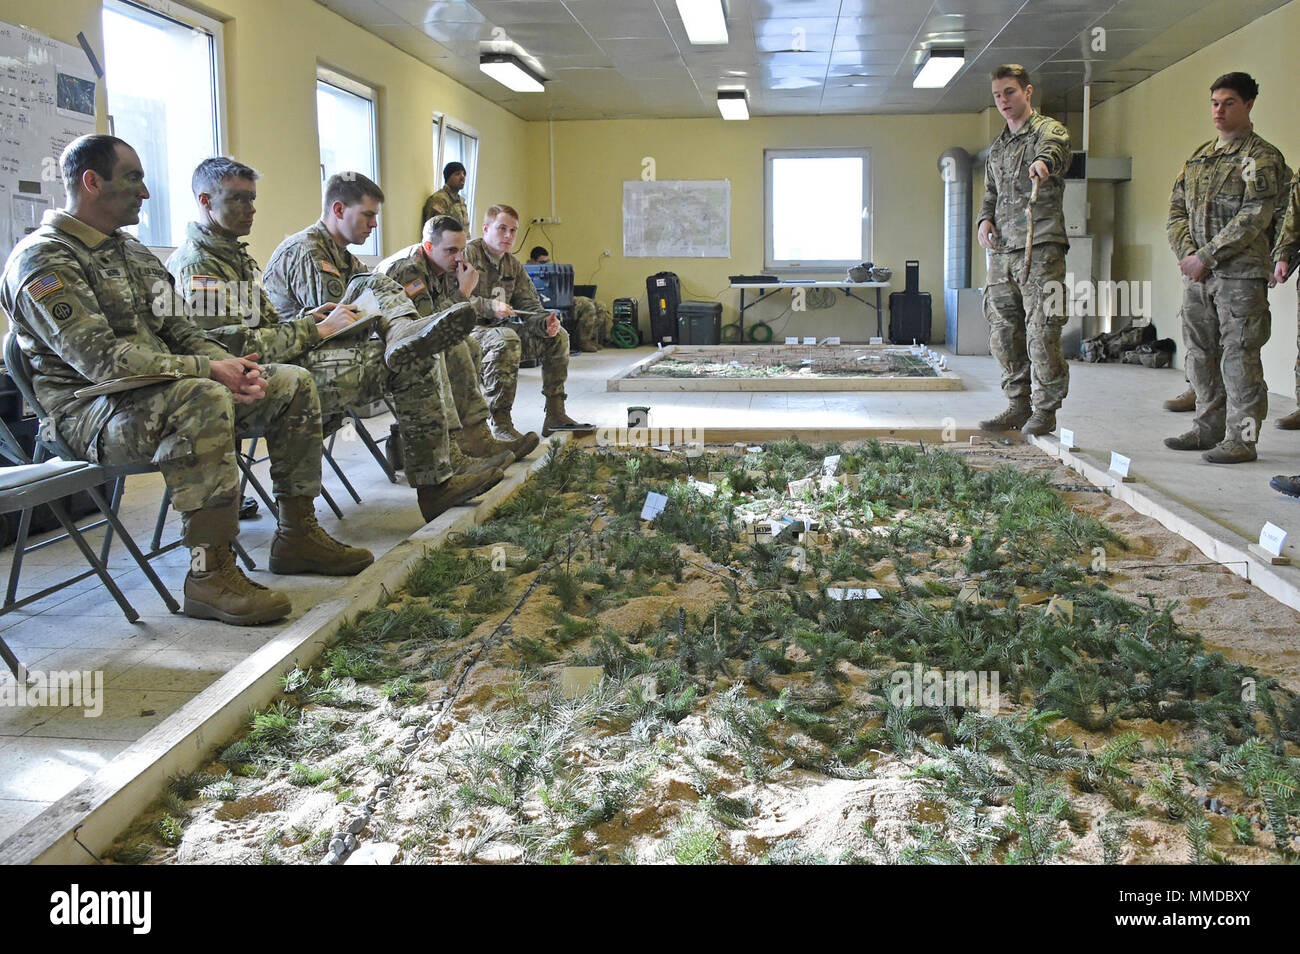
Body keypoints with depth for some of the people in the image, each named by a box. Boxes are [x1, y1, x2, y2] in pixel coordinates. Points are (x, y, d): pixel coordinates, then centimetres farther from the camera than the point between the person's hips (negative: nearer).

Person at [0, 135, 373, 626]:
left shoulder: (134, 253, 18)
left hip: (165, 392, 9)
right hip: (88, 414, -9)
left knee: (294, 383, 2)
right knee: (203, 399, -39)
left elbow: (182, 334, 16)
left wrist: (231, 365, -6)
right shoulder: (43, 259, -11)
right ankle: (210, 572, -33)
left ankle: (298, 534, 7)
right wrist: (207, 370, -25)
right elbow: (98, 359, -23)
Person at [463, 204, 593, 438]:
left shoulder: (513, 266, 16)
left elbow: (529, 305, 8)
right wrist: (490, 307, -31)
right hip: (469, 331, -8)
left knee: (558, 336, 0)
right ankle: (500, 423, -35)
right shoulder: (468, 255, -8)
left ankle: (555, 415, 2)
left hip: (501, 326, 8)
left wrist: (545, 323, -14)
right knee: (506, 339, -38)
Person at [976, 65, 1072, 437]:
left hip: (1040, 246, -7)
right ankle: (1018, 404, 19)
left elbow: (1056, 146, -26)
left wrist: (1044, 161, -51)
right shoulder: (998, 146, 21)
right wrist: (985, 218, 7)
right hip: (1002, 251, 7)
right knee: (1002, 330, 8)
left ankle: (1045, 410, 2)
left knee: (1041, 330, -8)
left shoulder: (1048, 130, -2)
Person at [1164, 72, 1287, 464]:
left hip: (1241, 273, -7)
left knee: (1239, 357, -6)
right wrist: (1187, 253, -3)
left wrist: (1206, 256, -17)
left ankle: (1241, 438, -1)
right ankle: (1208, 428, 23)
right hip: (1196, 273, 7)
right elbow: (1177, 210, 15)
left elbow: (1254, 217, -13)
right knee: (1201, 354, 11)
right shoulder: (1198, 157, 18)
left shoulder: (1263, 156, -4)